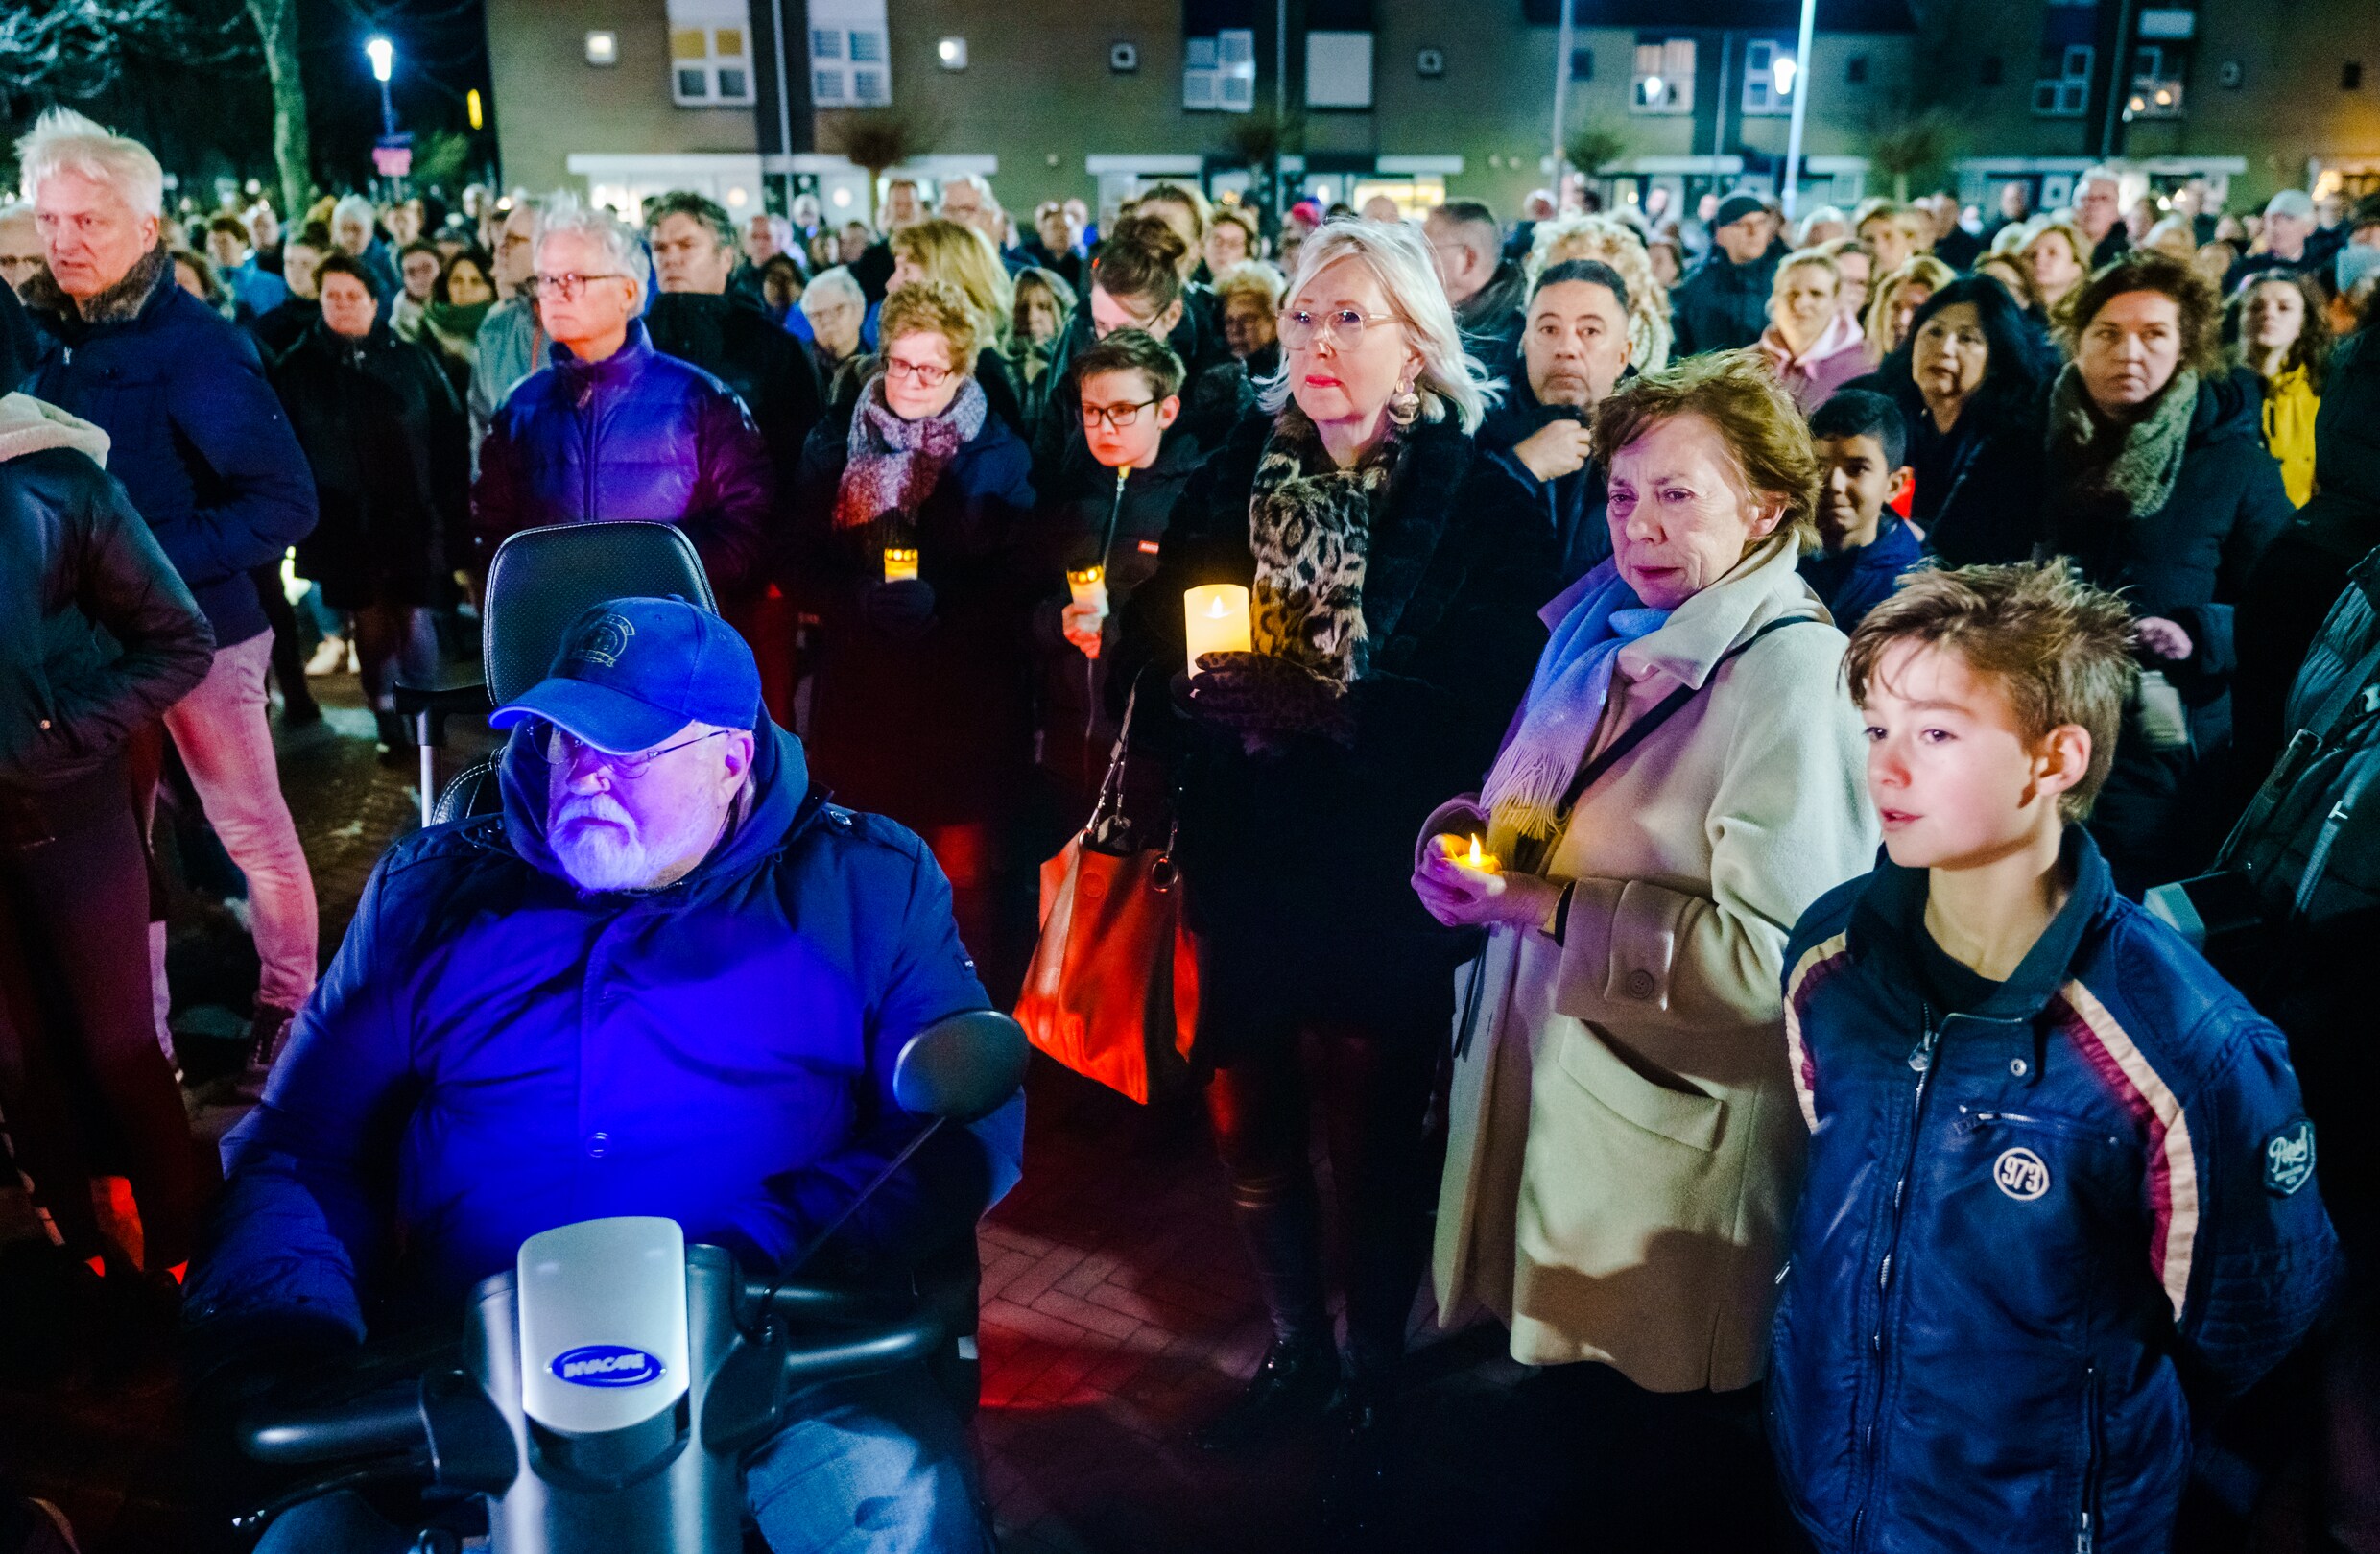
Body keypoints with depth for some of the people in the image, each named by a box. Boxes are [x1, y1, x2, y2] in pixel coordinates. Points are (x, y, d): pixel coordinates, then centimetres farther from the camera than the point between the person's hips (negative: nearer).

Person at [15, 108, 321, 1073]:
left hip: (199, 630, -6)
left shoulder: (193, 348, -14)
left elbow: (285, 503, -19)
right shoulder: (48, 340, 4)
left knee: (252, 830, 9)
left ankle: (288, 1008, 26)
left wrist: (155, 558, -24)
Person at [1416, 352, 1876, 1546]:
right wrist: (1478, 836, -4)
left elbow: (1772, 954, -25)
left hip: (1675, 1161, -7)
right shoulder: (1600, 623, 6)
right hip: (1541, 1080, 7)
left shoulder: (1793, 677, -17)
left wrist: (1546, 908, -23)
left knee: (1675, 1448, 12)